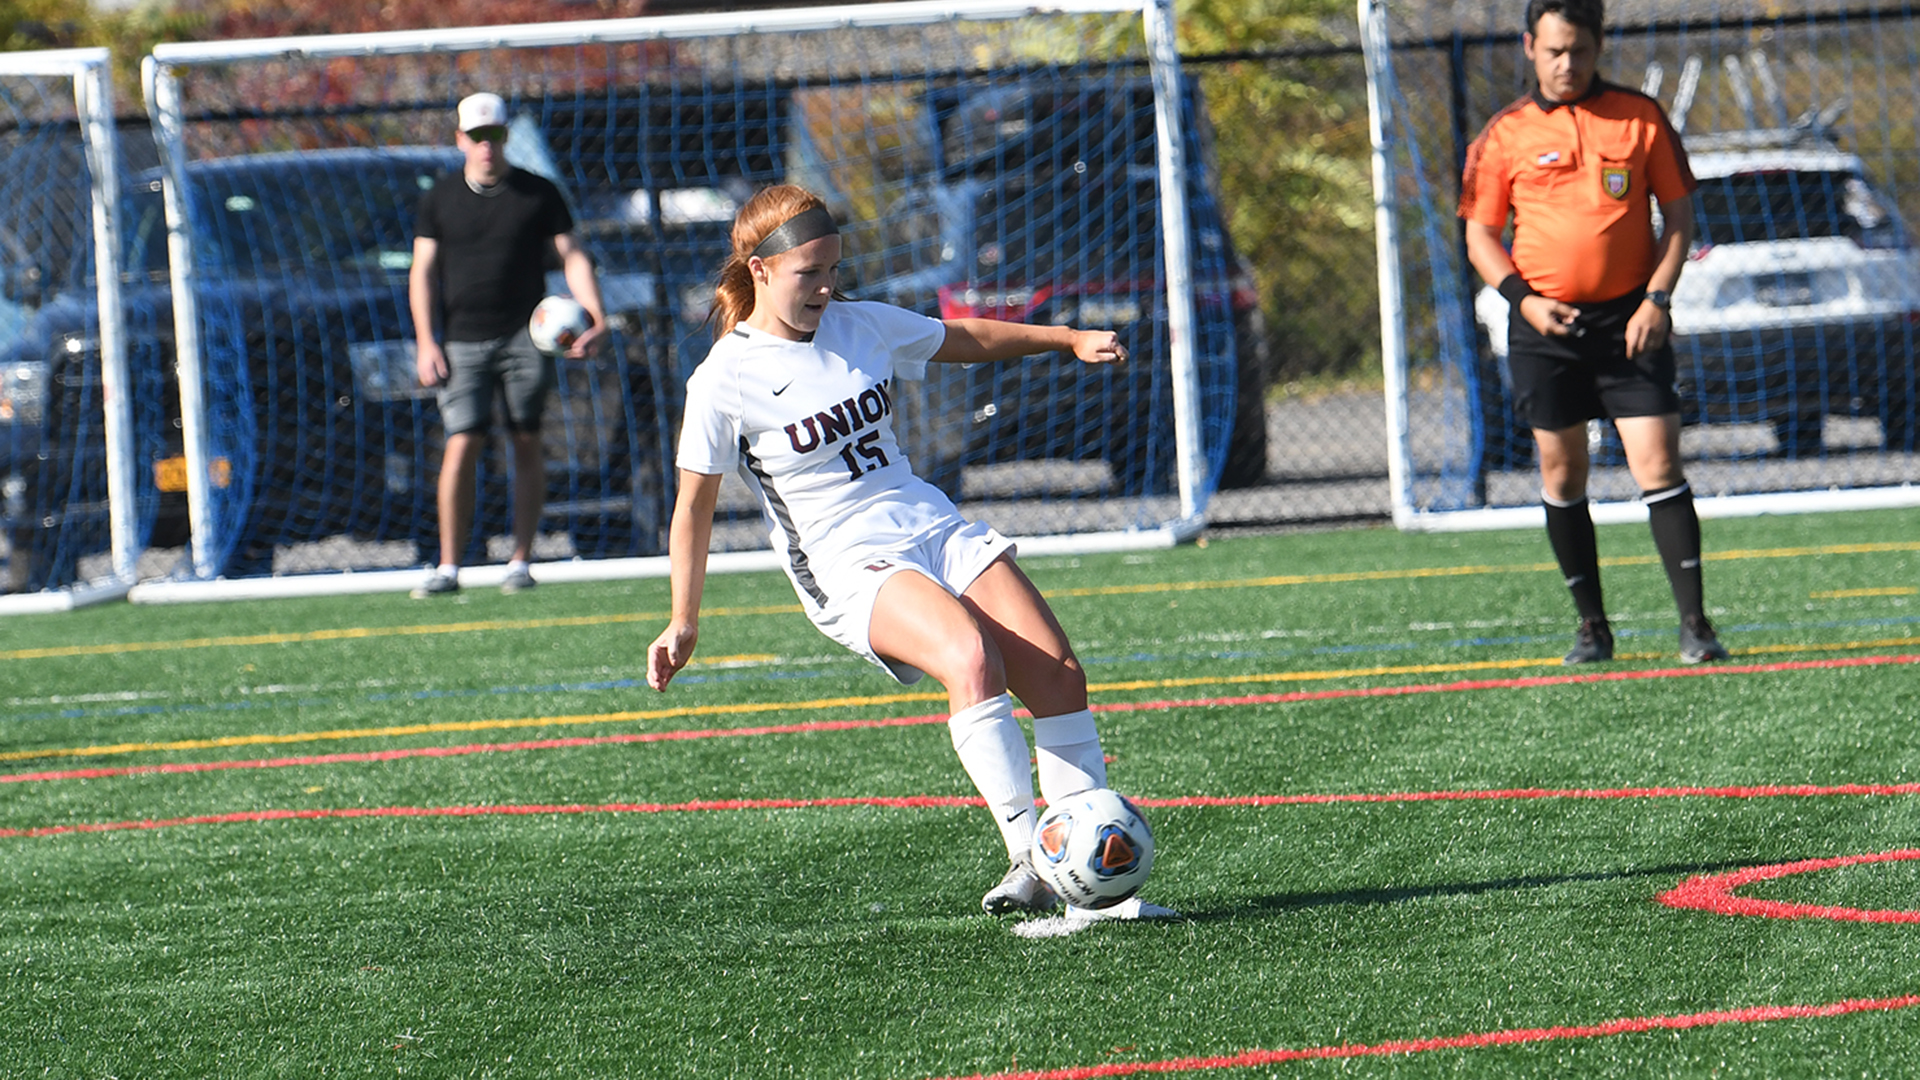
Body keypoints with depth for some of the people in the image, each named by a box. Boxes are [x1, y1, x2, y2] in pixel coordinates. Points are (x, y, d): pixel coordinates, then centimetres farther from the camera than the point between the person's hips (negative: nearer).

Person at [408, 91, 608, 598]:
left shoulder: (538, 194, 5)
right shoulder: (440, 199, 8)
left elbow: (572, 256, 6)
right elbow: (423, 271, 8)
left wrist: (595, 317, -8)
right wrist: (425, 340, -2)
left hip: (525, 336, 0)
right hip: (463, 341, 0)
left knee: (527, 442, 0)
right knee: (462, 445, -9)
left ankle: (520, 562, 7)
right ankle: (448, 567, -5)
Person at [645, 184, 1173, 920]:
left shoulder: (859, 326, 9)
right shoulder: (725, 382, -6)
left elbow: (966, 340, 26)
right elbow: (694, 505, 2)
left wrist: (1068, 339, 20)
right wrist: (684, 623, 2)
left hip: (934, 527, 6)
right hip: (845, 563, -6)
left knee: (1057, 673, -12)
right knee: (971, 657, -34)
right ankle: (1027, 860, -35)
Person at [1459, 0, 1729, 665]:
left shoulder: (1641, 118, 3)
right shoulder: (1505, 135, 4)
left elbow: (1679, 214, 6)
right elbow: (1480, 233, 7)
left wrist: (1656, 298, -7)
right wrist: (1523, 298, -9)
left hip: (1629, 320, -1)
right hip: (1546, 324, 1)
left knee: (1658, 464, -10)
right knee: (1562, 474, 5)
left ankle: (1693, 624, -9)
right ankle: (1591, 625, 16)